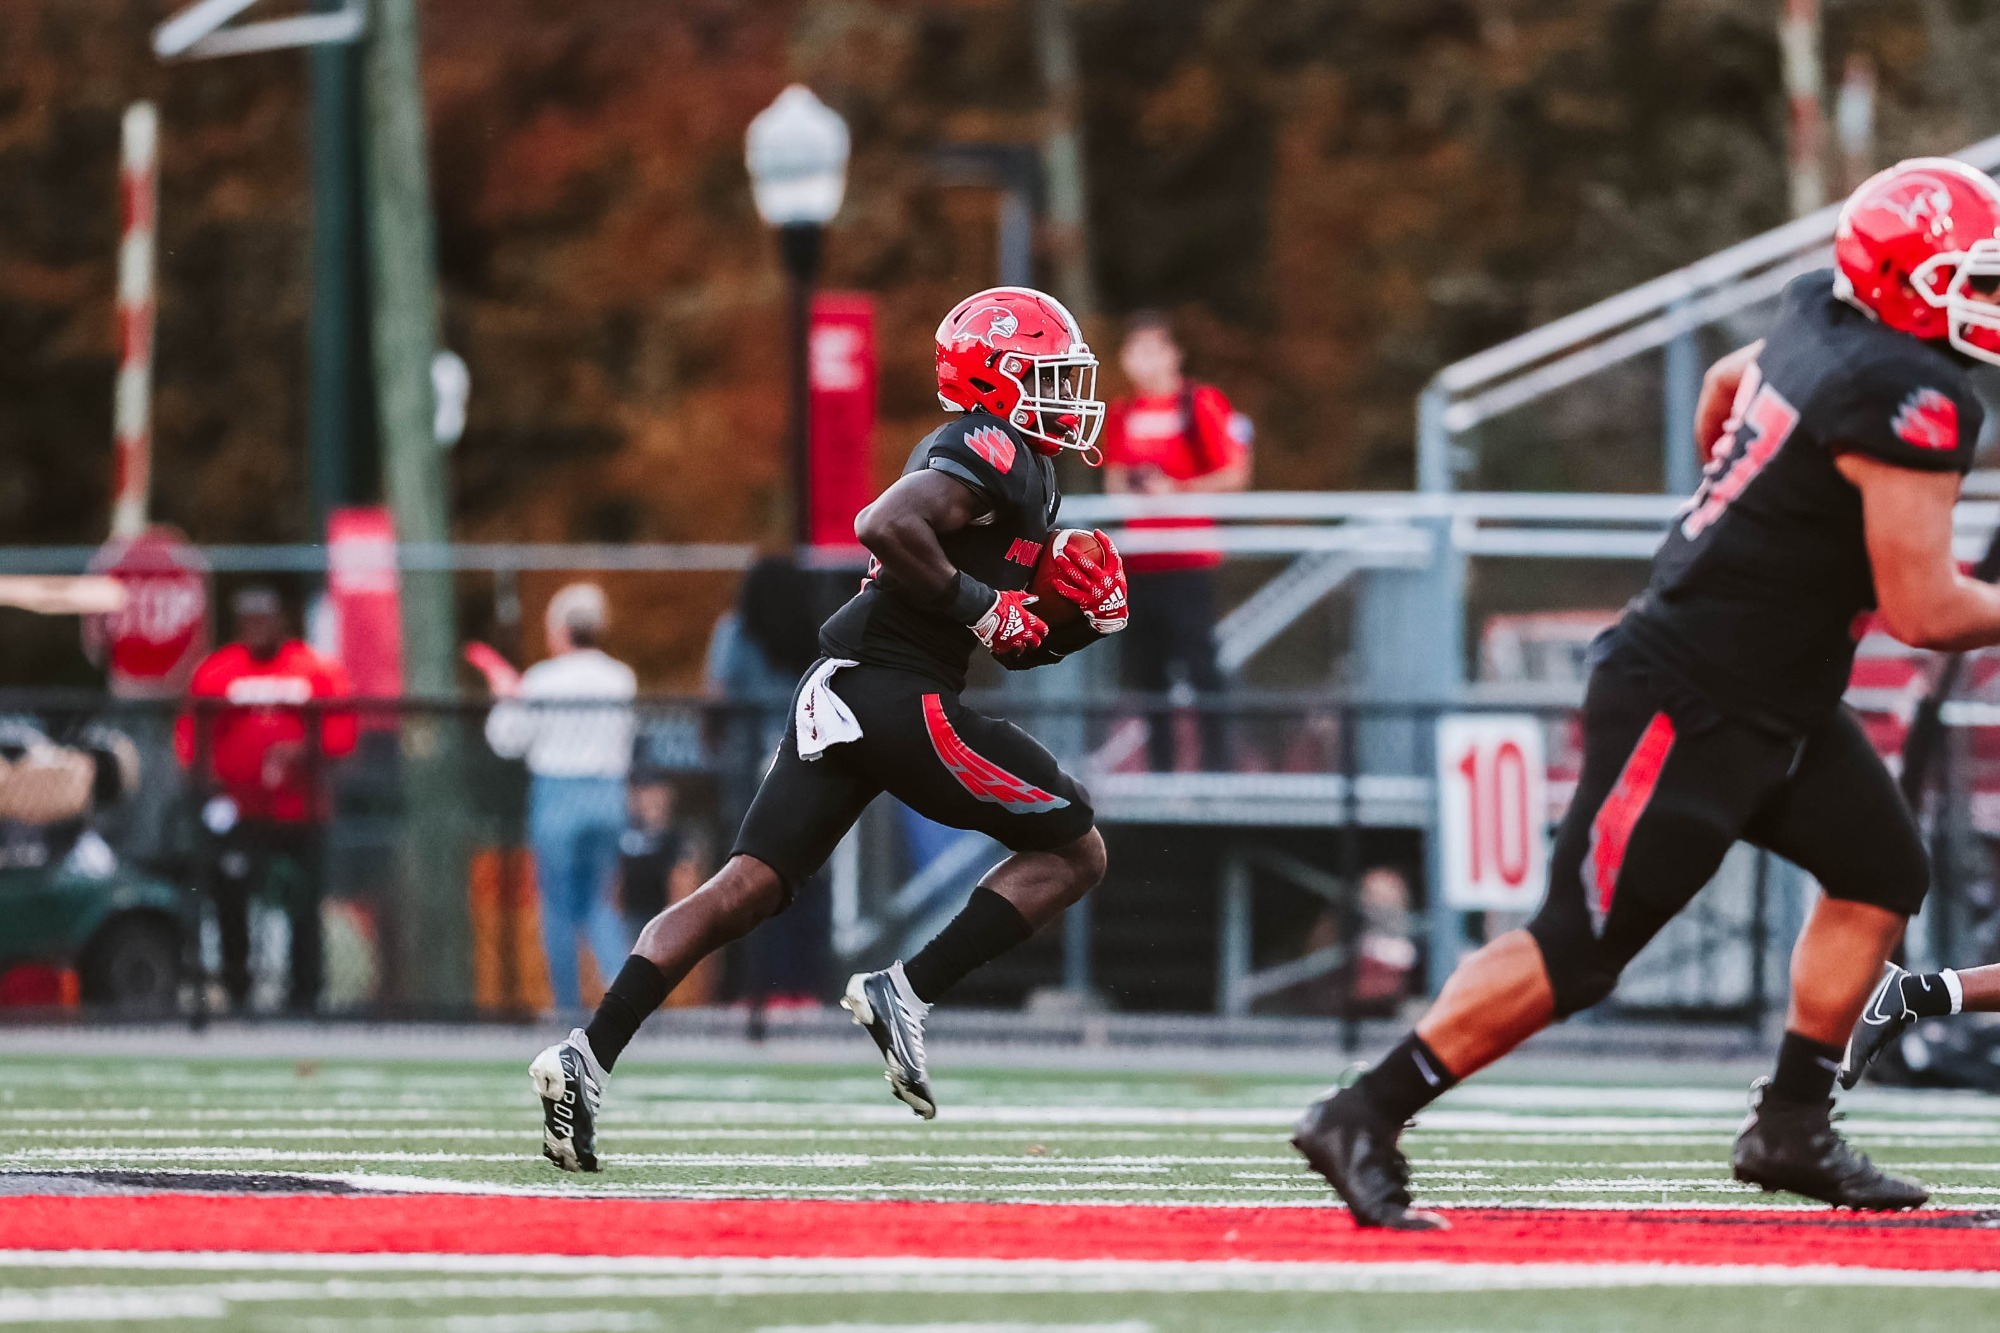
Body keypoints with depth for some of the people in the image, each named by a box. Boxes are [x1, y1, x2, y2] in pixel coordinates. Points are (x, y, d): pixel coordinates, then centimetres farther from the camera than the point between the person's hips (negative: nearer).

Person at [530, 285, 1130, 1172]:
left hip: (837, 698, 9)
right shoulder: (992, 452, -7)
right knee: (1074, 850, 2)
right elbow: (887, 528, -25)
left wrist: (1076, 622, 12)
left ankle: (588, 1056, -10)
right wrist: (979, 606, -17)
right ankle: (905, 993, -6)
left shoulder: (1016, 466, 25)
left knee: (749, 886, 1)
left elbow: (1010, 647, 31)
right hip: (900, 693, -9)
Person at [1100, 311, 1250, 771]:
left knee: (1200, 664, -9)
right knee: (1144, 667, 6)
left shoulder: (1202, 404, -4)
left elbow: (1236, 474, -7)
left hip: (1190, 560, -6)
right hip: (1139, 558, 6)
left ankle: (1214, 763, -7)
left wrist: (1176, 490, -14)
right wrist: (1122, 487, 0)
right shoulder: (1121, 414, 14)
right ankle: (1159, 766, 12)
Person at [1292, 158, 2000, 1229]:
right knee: (1577, 948, -9)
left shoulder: (1819, 314, 5)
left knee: (1881, 874, 15)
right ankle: (1363, 1120, -4)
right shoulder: (1910, 400, -23)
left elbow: (1725, 386, 27)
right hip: (1686, 708, -10)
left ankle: (1791, 1129, 19)